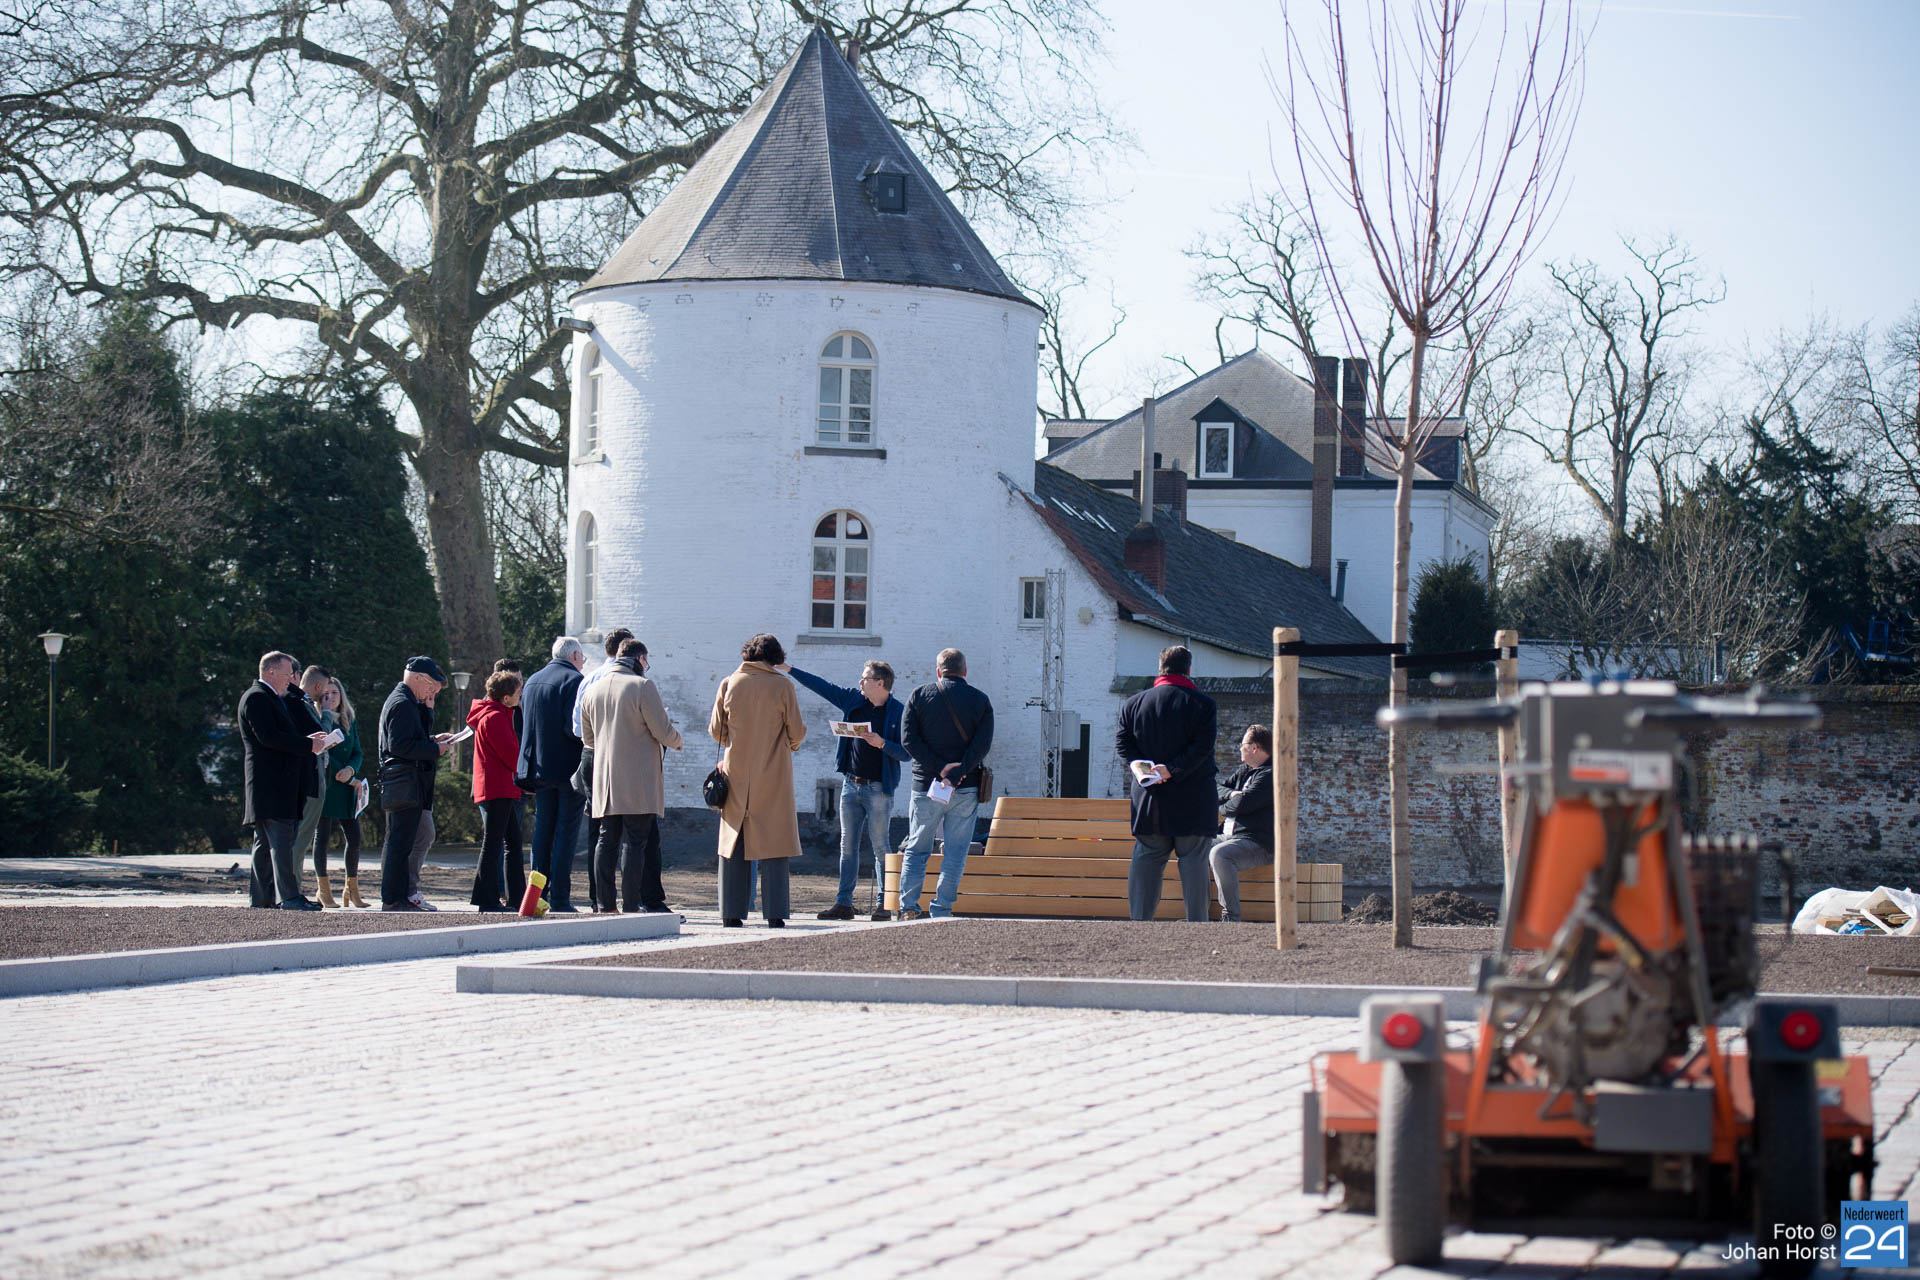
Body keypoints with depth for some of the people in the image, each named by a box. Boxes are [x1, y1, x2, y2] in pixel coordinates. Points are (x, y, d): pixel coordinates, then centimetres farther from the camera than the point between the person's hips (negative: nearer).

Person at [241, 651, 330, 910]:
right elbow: (268, 737, -20)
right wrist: (307, 745, -16)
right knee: (280, 839, -13)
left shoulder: (274, 699, 22)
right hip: (268, 782, -11)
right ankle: (288, 896, -17)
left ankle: (260, 894, 13)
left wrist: (307, 740, 11)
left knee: (266, 841, 11)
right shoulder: (256, 698, -11)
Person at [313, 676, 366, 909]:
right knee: (322, 836, -3)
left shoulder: (348, 722, 16)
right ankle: (324, 889, 2)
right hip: (323, 786, -5)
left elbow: (358, 754, 10)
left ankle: (352, 888, 13)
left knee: (354, 838, 1)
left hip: (346, 789, 5)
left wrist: (350, 769, -7)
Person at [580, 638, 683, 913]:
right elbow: (664, 733, -8)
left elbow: (588, 738, 20)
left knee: (607, 840, 8)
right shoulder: (643, 686, -8)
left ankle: (605, 902, 6)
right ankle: (631, 904, -8)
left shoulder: (593, 690, 12)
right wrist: (677, 741, 13)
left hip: (604, 780, 6)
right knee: (636, 841, -5)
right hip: (638, 780, -6)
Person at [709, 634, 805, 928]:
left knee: (733, 840, 8)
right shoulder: (782, 686, -6)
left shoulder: (729, 684, 1)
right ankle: (774, 912, -3)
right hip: (772, 776, -2)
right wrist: (793, 743, 19)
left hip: (736, 772, 2)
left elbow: (716, 730, 4)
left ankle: (731, 912, 5)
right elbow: (796, 732, -4)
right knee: (773, 840, 1)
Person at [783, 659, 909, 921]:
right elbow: (822, 686, 16)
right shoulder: (853, 700, 8)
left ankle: (883, 904, 1)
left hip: (879, 789, -6)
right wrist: (789, 670, 18)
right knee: (848, 846, 5)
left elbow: (906, 753, -8)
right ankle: (844, 904, 7)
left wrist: (882, 744, -23)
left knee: (880, 847, -3)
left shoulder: (898, 712, -7)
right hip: (851, 784, 6)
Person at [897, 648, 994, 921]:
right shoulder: (981, 701, 4)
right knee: (955, 852, 4)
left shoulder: (920, 696, 4)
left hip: (925, 785, 0)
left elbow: (909, 739, -6)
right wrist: (956, 773, -16)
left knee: (916, 848, 9)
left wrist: (939, 767, -10)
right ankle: (941, 910, -1)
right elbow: (983, 744, -9)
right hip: (966, 788, 0)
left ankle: (908, 907, 1)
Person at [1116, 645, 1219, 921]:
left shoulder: (1133, 703, 7)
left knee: (1146, 857, 7)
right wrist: (1173, 770, -16)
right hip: (1192, 801, -3)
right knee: (1193, 858, 1)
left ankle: (1139, 919, 3)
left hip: (1149, 799, 3)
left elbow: (1122, 742, 2)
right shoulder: (1203, 704, -4)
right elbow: (1203, 746, -14)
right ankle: (1196, 920, 0)